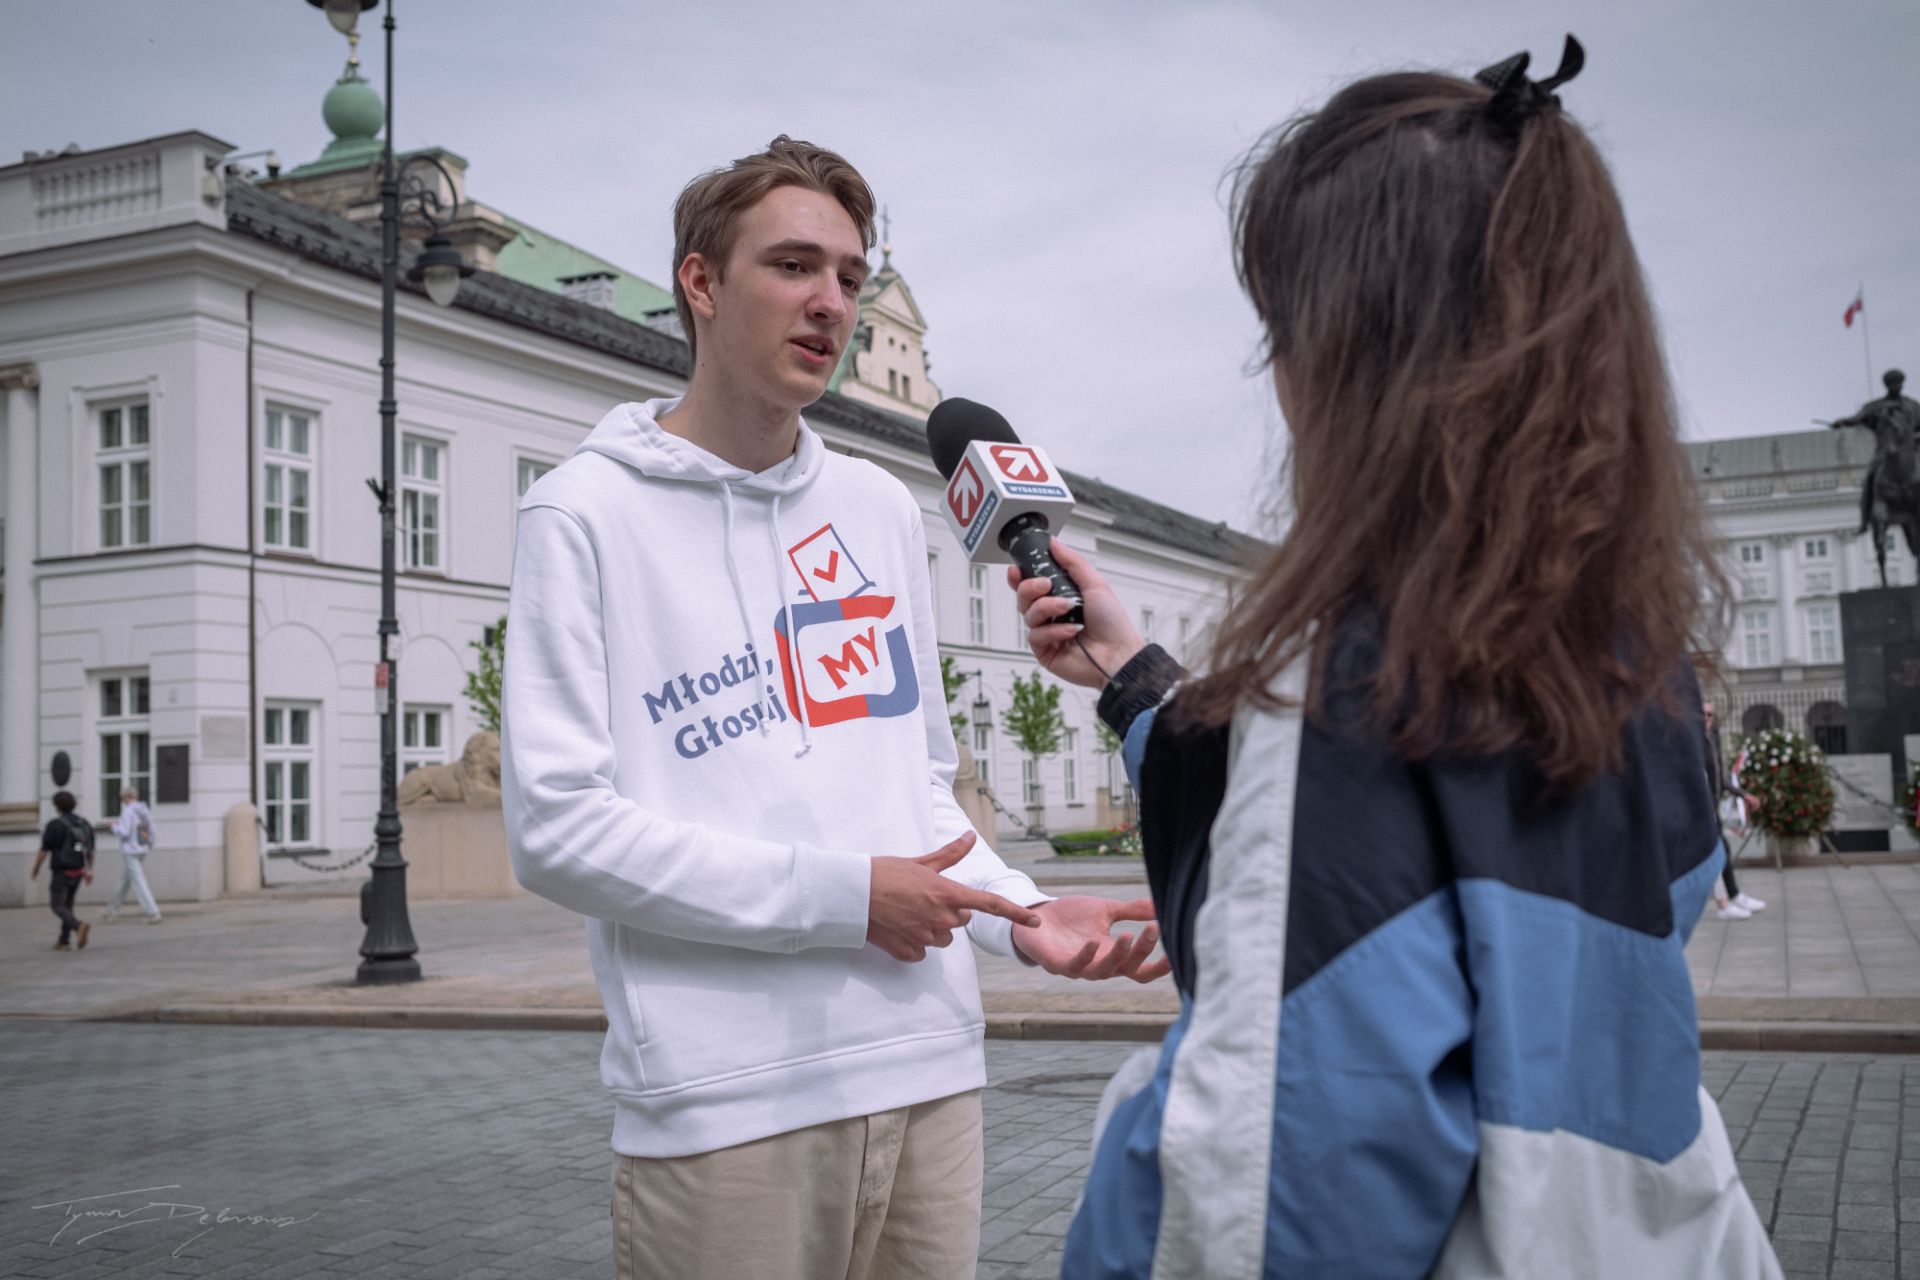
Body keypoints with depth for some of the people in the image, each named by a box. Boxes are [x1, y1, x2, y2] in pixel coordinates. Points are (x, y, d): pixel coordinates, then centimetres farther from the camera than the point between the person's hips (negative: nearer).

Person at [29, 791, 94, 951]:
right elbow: (90, 850, 9)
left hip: (60, 872, -6)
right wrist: (90, 870, 17)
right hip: (78, 872, 6)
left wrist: (35, 869, 1)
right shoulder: (84, 824, 4)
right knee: (67, 905, 17)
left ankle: (79, 926, -25)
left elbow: (43, 851, -13)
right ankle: (64, 941, 16)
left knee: (57, 906, 1)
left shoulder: (55, 825, -15)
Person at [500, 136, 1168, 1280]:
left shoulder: (884, 510, 14)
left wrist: (1019, 913, 1)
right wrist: (835, 894, -12)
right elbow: (556, 822, -10)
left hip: (928, 1073, 5)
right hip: (723, 1104, -5)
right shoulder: (589, 513, -3)